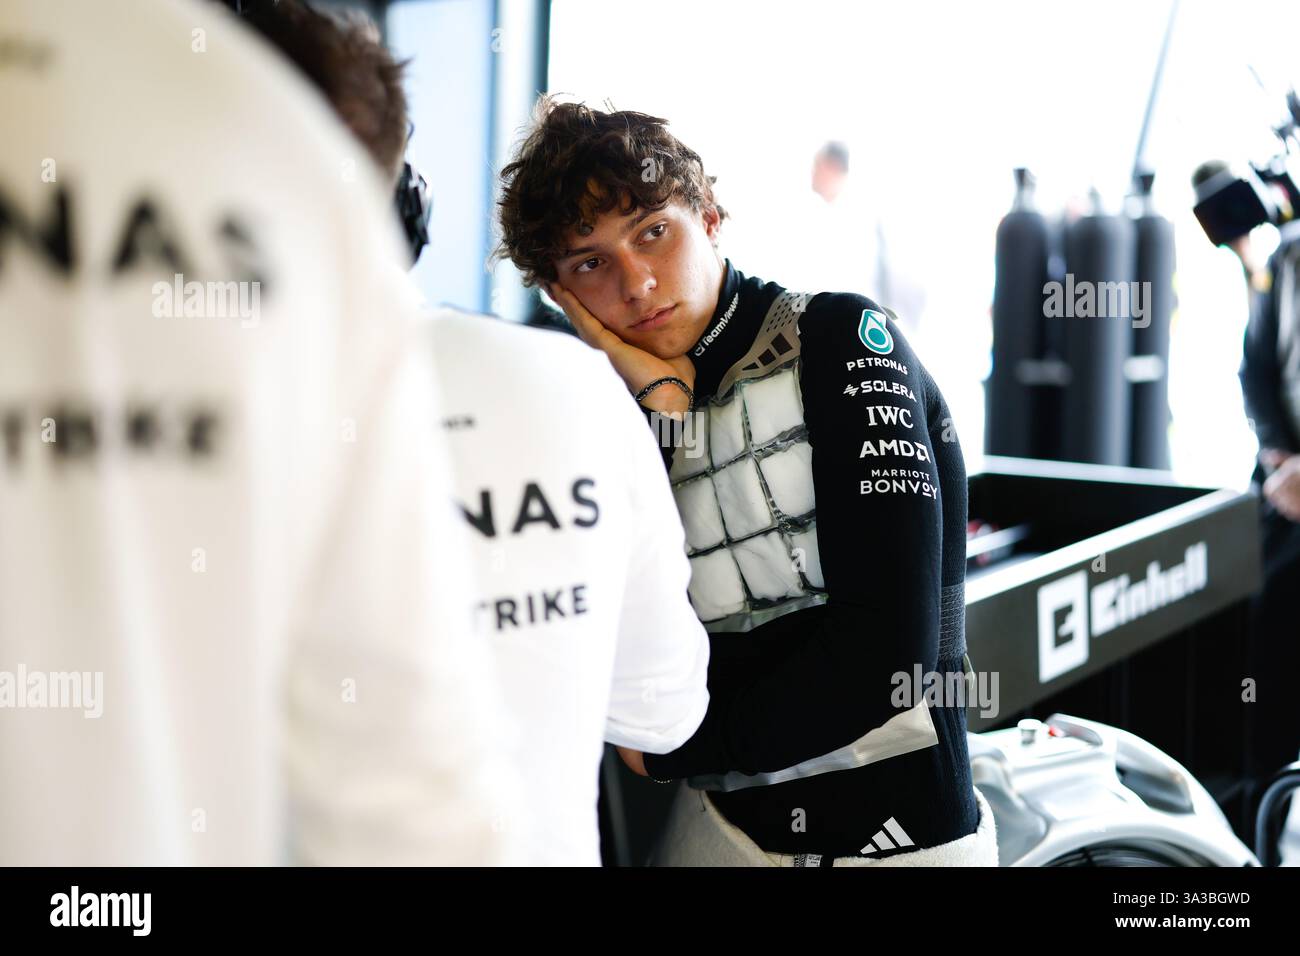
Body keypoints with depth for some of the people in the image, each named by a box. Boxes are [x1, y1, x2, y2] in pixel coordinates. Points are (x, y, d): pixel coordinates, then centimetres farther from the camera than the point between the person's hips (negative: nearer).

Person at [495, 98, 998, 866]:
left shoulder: (840, 337, -10)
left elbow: (889, 648, -20)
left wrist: (673, 748, -10)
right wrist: (661, 402, -13)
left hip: (892, 829, -4)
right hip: (727, 821, 5)